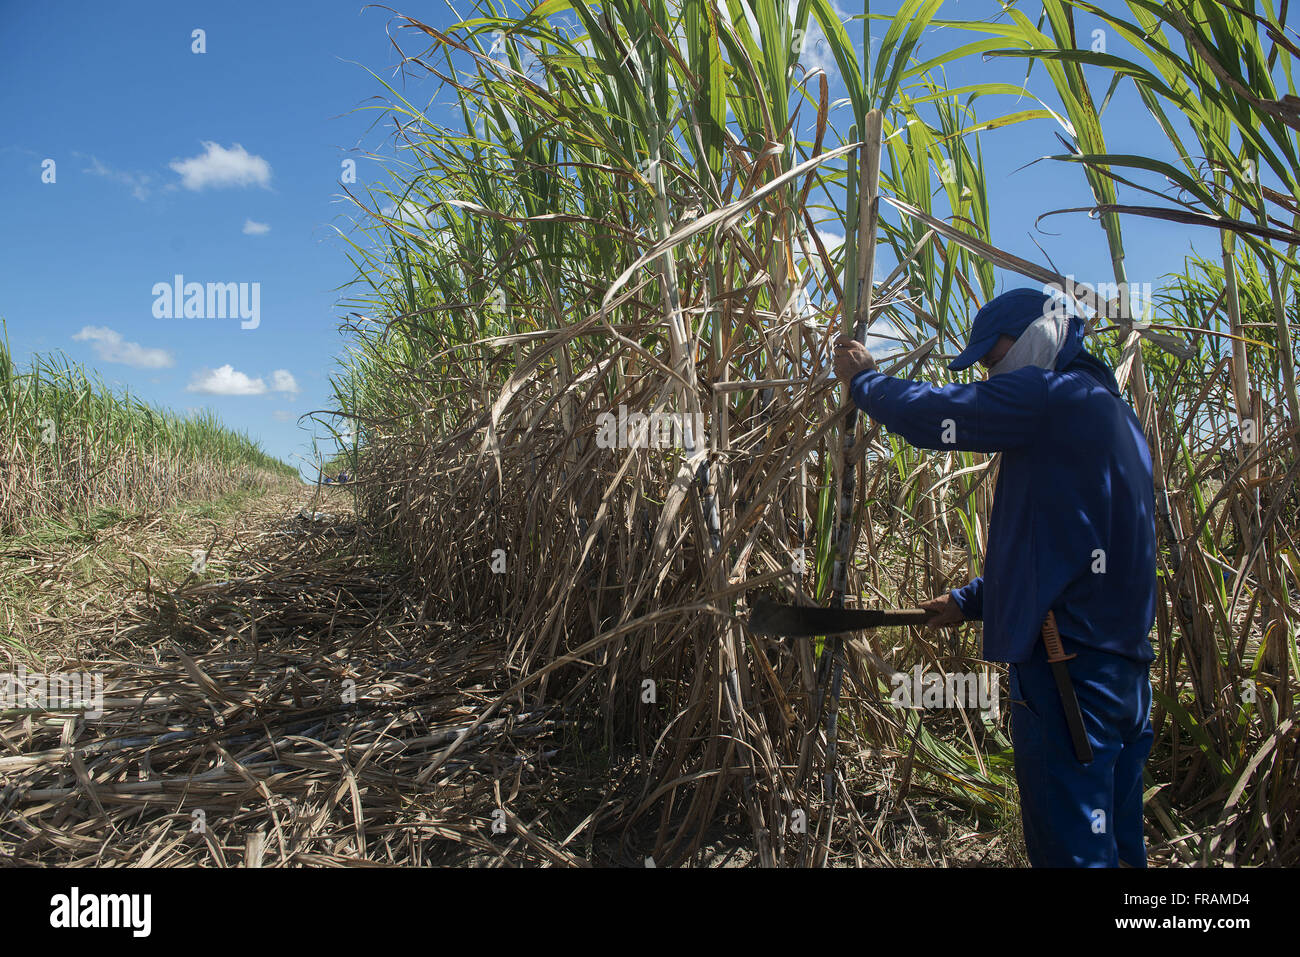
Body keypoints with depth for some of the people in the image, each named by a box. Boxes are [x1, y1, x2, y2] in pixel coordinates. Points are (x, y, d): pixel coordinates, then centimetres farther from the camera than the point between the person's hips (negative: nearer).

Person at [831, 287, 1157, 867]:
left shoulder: (1052, 395, -10)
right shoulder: (1108, 410, 22)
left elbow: (931, 414, -13)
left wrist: (863, 379, 7)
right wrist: (970, 601, 23)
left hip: (1067, 664, -10)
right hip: (1123, 664, 10)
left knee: (1071, 846, -4)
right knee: (1118, 845, 17)